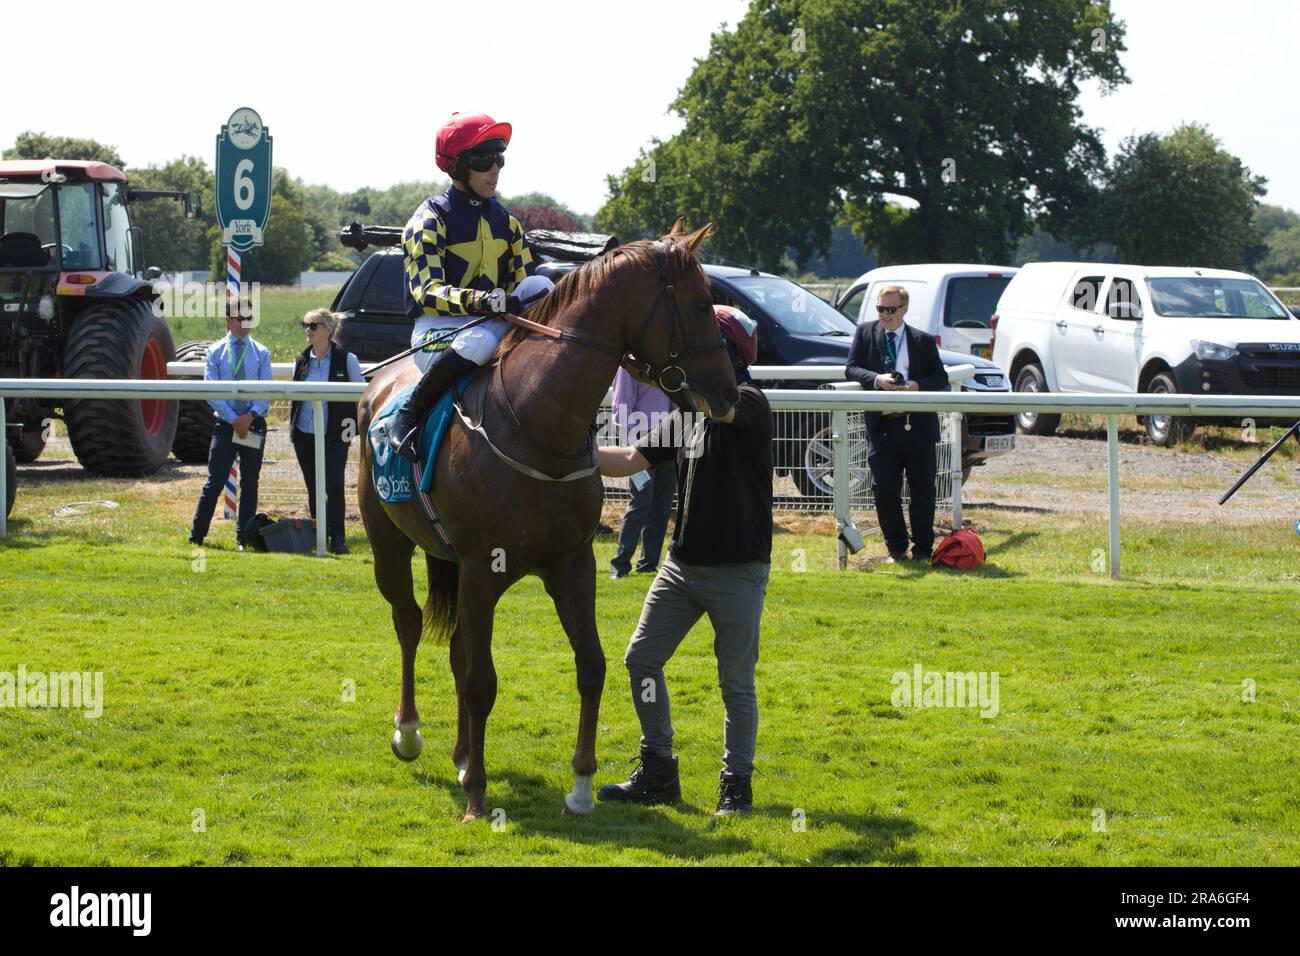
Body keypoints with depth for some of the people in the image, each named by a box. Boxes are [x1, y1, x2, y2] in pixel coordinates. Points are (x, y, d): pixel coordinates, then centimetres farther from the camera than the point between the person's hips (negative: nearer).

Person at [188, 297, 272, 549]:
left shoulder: (261, 353, 7)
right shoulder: (215, 352, 4)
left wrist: (250, 415, -16)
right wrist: (233, 419, -13)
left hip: (254, 424, 2)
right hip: (225, 424, -2)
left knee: (250, 484, 6)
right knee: (214, 482, -7)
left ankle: (243, 539, 12)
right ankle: (196, 537, -2)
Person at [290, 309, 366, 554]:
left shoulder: (346, 360, -5)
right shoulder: (301, 361, 7)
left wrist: (354, 427, -3)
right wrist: (292, 426, 13)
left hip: (334, 435, -4)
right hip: (305, 434, 4)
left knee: (334, 486, -11)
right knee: (313, 488, 9)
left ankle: (337, 538, -8)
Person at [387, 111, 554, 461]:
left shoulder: (506, 222, 15)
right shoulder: (431, 219, -4)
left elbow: (526, 283, 12)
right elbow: (427, 293, -17)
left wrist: (515, 306, -14)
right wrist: (481, 301, -35)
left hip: (497, 324, 5)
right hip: (437, 330, -5)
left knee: (543, 287, -21)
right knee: (480, 340, -40)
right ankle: (409, 412, -22)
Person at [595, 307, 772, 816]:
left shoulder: (751, 405, -12)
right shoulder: (686, 415, 10)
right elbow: (631, 460, 11)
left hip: (738, 570, -7)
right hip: (683, 563, 7)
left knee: (736, 682, 2)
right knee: (642, 659, 6)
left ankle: (737, 783, 15)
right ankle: (658, 772, 17)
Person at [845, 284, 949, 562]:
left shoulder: (923, 341, 6)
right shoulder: (865, 333, 8)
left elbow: (941, 378, 6)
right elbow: (851, 369, 3)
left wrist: (918, 386, -14)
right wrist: (876, 379, -16)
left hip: (918, 425, 0)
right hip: (882, 425, 0)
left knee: (922, 491, 4)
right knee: (884, 490, -4)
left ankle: (922, 550, 15)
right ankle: (896, 548, 11)